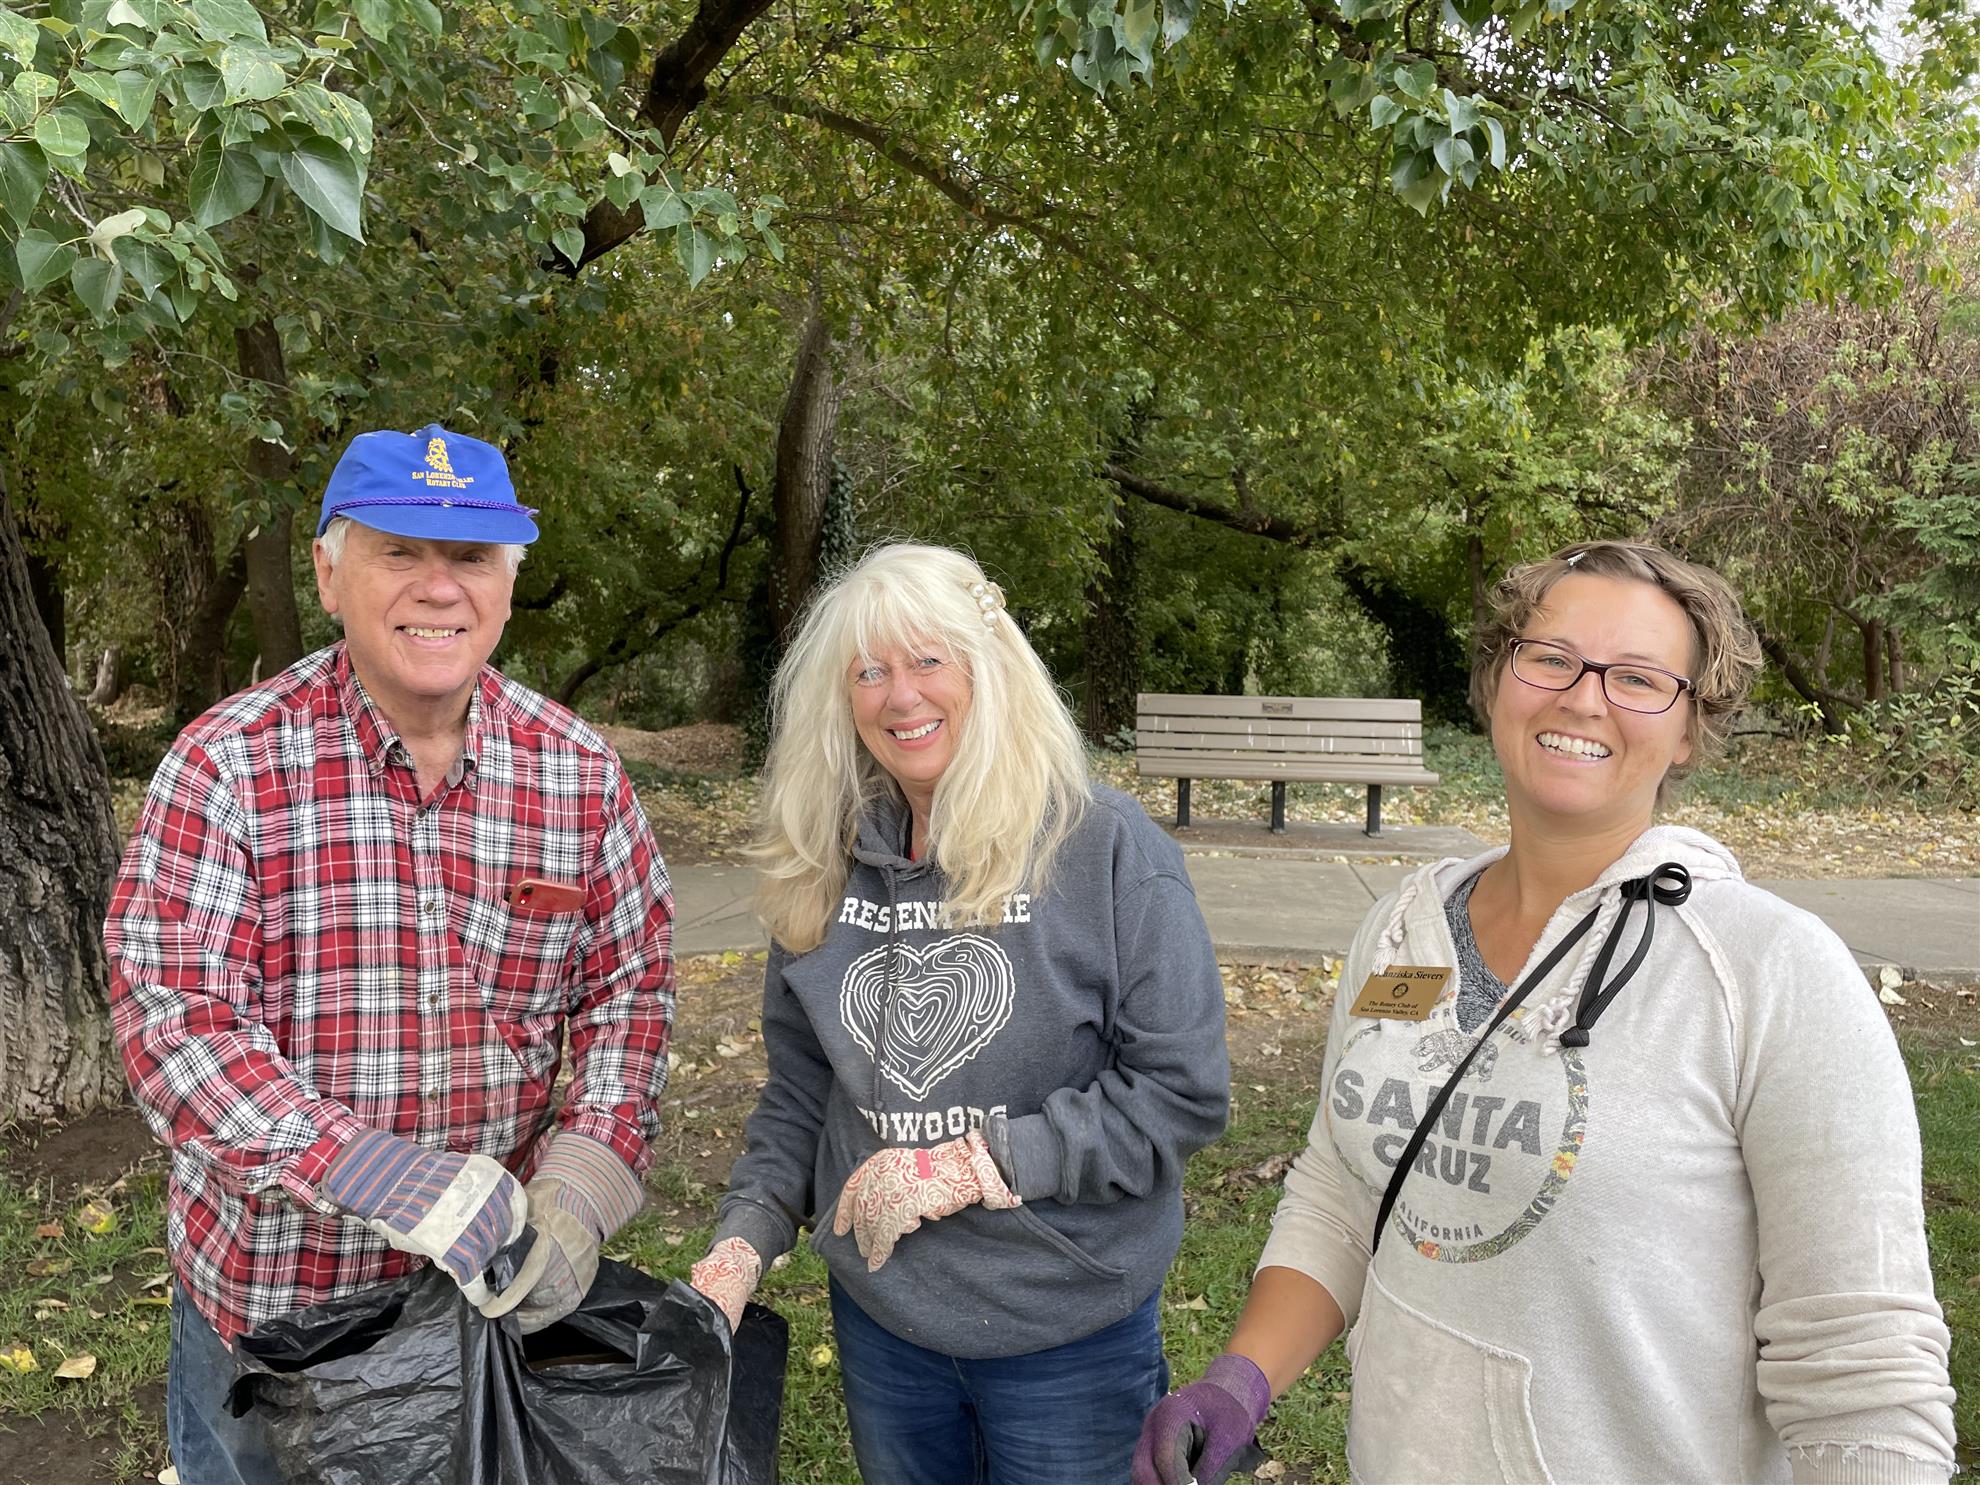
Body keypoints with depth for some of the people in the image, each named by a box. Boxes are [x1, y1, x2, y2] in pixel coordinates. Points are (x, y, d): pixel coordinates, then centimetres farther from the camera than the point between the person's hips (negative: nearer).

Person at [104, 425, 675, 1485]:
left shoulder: (581, 773, -5)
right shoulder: (228, 764, -14)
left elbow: (628, 985, -1)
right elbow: (170, 1011, -20)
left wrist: (586, 1174, -17)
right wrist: (386, 1177, -30)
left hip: (495, 1287, 2)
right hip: (266, 1296, -2)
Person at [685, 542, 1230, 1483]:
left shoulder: (1107, 849, -15)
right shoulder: (831, 866, 0)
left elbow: (1183, 1093, -16)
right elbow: (801, 1087, 8)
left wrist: (973, 1165, -20)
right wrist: (744, 1239, -5)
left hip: (1067, 1334, -4)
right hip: (879, 1317, 4)